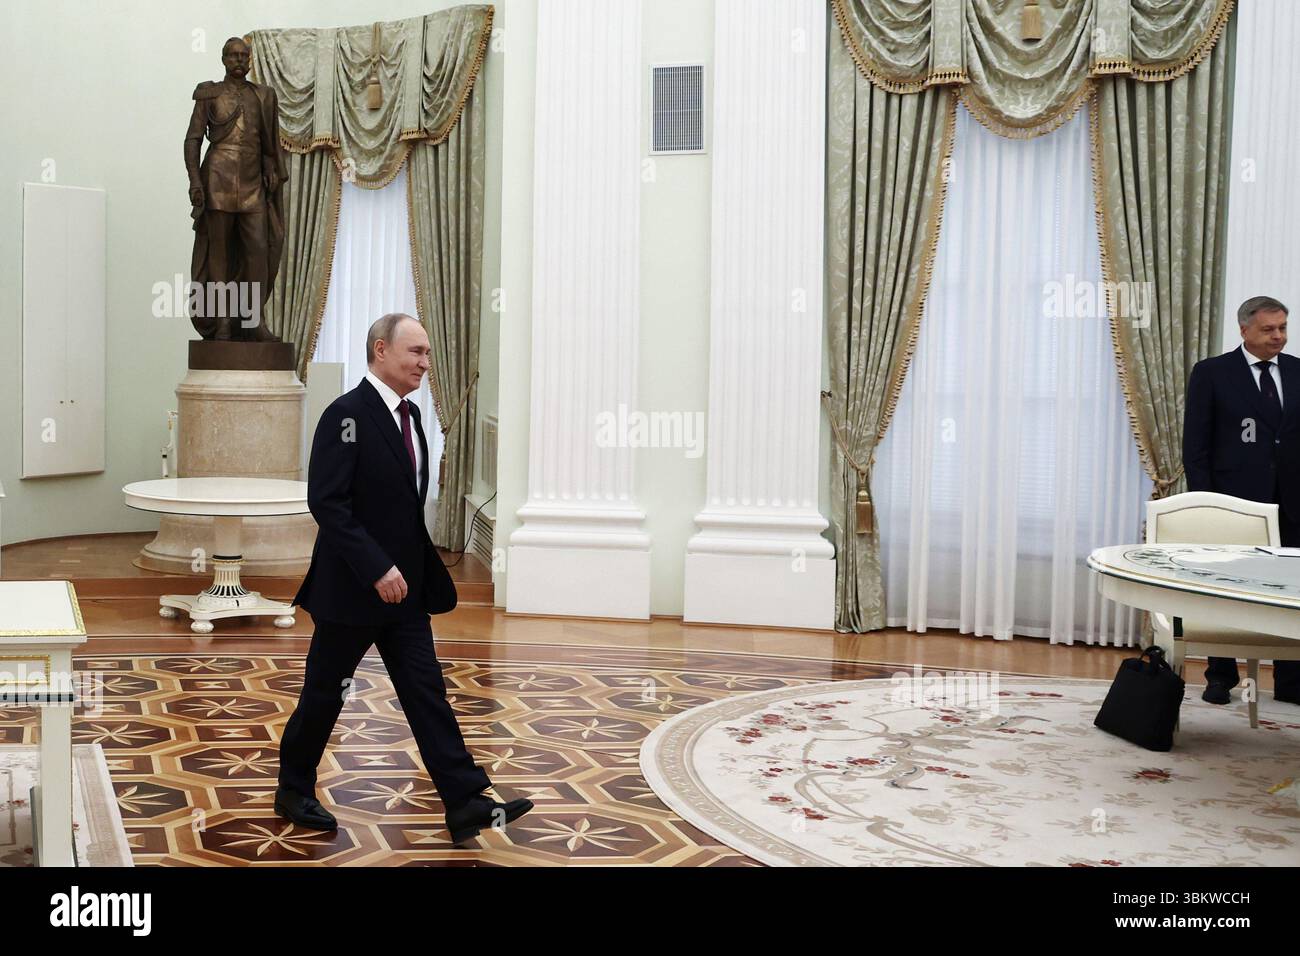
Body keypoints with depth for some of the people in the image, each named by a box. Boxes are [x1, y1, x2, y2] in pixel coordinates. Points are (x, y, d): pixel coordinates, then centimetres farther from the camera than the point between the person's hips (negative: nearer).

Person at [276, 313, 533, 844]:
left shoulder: (408, 415, 10)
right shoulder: (347, 414, -15)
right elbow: (326, 502, -22)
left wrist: (419, 571, 14)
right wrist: (377, 569, -25)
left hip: (403, 587, 7)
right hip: (352, 590, -7)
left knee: (427, 693, 3)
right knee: (324, 694, 8)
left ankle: (467, 804, 1)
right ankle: (294, 791, 28)